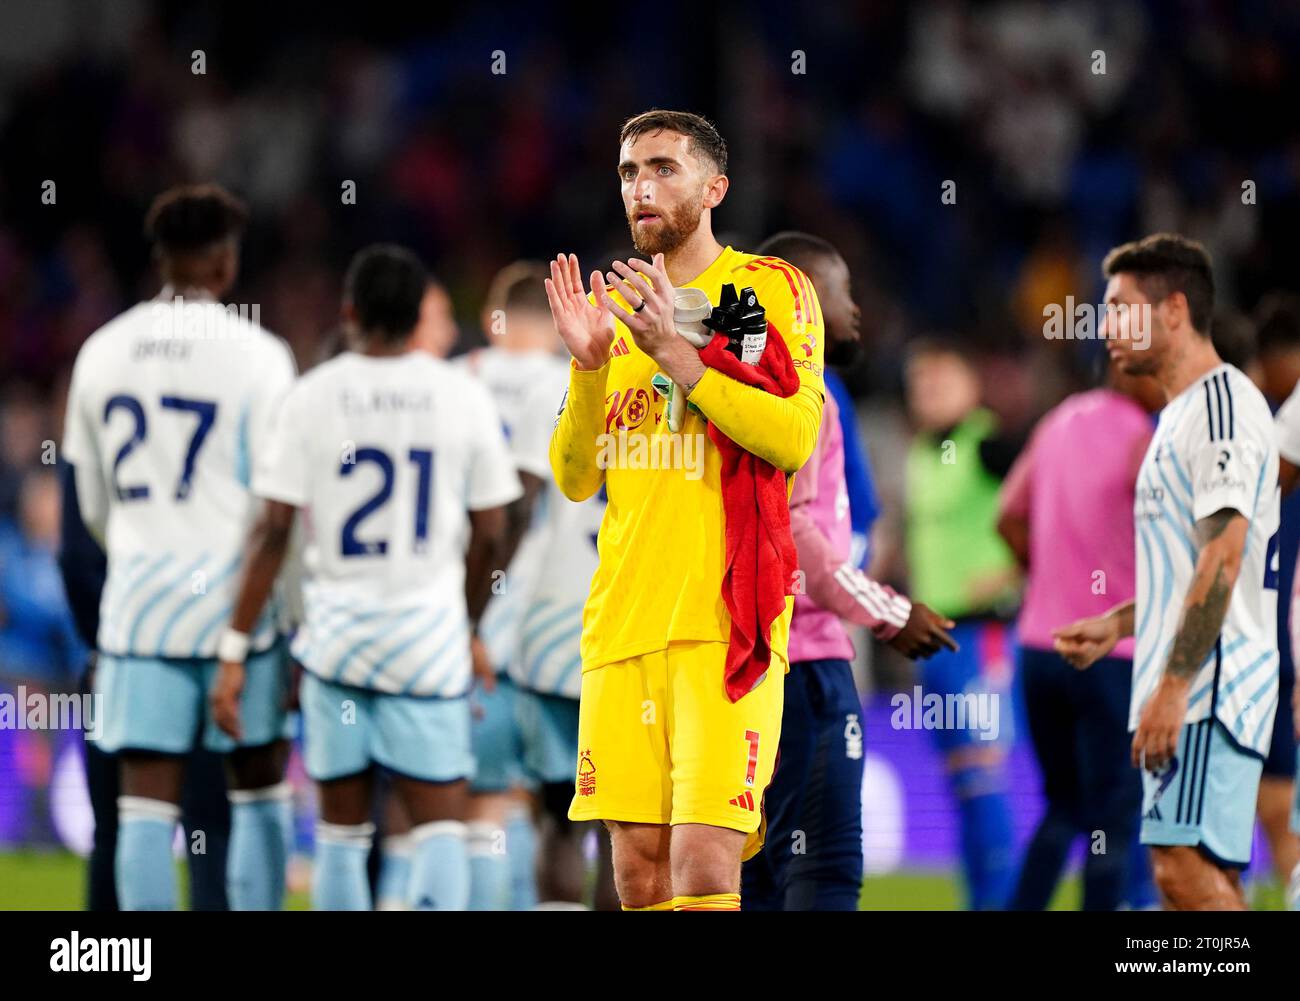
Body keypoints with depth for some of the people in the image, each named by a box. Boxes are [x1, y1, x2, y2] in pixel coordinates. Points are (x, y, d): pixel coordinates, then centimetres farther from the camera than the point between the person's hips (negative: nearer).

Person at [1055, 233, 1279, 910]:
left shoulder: (1223, 403, -11)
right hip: (1184, 694, 10)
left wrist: (1173, 685, -23)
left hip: (1208, 685, -10)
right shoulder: (1182, 415, 21)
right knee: (1206, 877, 7)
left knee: (1186, 868, -17)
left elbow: (1223, 558, -19)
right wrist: (1116, 625, 21)